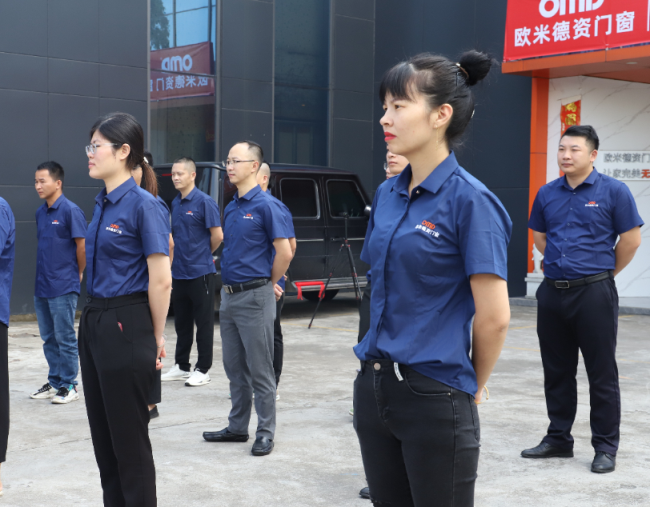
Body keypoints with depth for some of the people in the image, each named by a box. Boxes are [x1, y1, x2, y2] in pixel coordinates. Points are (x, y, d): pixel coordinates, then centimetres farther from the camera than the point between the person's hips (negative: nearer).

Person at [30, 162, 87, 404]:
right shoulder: (40, 212, 10)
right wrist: (44, 273, 16)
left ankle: (69, 386, 9)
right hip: (42, 287, 7)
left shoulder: (71, 210, -12)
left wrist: (78, 275, -1)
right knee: (49, 338, 14)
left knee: (65, 339, 1)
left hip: (63, 288, -7)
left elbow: (83, 246, -11)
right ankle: (54, 382, 25)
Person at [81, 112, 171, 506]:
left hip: (126, 327, -9)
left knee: (129, 436, 2)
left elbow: (161, 281, -16)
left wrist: (156, 338, -7)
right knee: (103, 434, 14)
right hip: (94, 325, 9)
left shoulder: (143, 204, -15)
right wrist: (94, 321, 19)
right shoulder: (103, 204, 11)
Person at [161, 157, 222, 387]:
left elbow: (217, 235, -11)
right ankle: (181, 366, 23)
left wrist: (203, 255, 2)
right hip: (179, 273, 7)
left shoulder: (204, 202, -10)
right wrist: (180, 257, 13)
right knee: (182, 323, 14)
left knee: (203, 323, 2)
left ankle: (202, 370, 8)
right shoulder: (175, 203, 11)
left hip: (200, 273, -7)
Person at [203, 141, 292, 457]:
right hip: (229, 295, 8)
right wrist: (229, 289, 15)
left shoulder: (265, 205, -12)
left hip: (254, 297, -8)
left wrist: (269, 285, -3)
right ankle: (237, 427, 25)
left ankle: (265, 433, 8)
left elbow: (284, 252, -14)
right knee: (235, 368, 14)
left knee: (260, 370, -1)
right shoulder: (231, 208, 12)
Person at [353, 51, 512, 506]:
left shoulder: (469, 200, -14)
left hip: (434, 399, -7)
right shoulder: (387, 195, 9)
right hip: (373, 386, 7)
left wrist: (471, 386, 0)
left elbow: (494, 317, -14)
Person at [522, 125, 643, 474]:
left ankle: (606, 447, 10)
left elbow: (631, 240, -4)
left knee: (602, 374, 1)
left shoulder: (613, 192, -6)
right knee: (556, 372, 13)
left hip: (594, 292, -5)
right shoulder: (547, 193, 7)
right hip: (552, 291, 5)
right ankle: (558, 438, 25)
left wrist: (603, 272, 5)